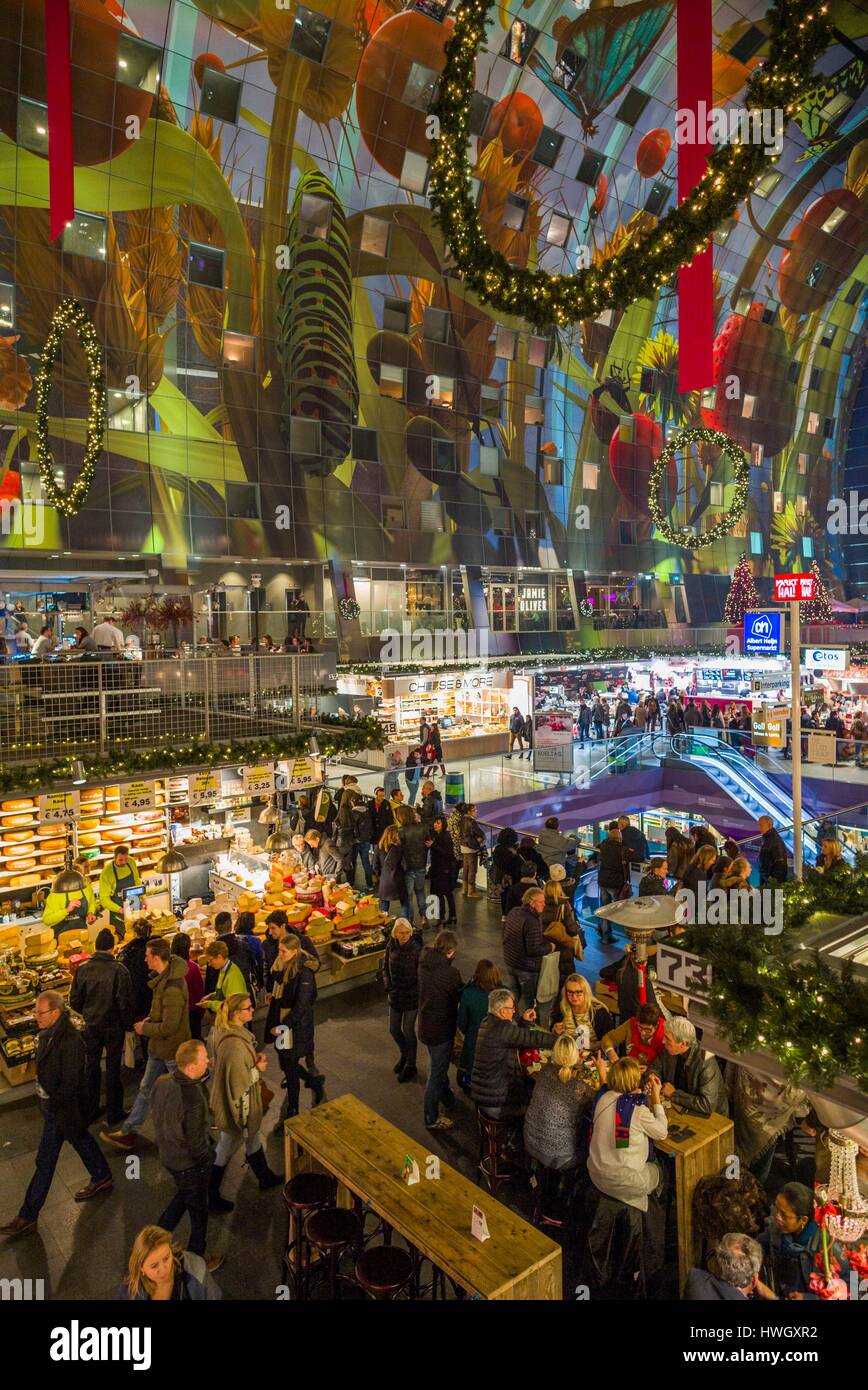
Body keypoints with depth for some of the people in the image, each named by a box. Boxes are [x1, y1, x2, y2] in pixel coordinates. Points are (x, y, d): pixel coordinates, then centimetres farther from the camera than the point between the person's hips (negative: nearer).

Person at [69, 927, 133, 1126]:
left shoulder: (82, 969, -10)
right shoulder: (119, 970, -21)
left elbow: (75, 1001, -2)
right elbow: (125, 1002, -18)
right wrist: (128, 1024, -3)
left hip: (91, 1026, 3)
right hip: (113, 1027, -3)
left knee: (91, 1067, 18)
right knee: (113, 1068, 10)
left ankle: (90, 1111, 29)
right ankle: (114, 1113, 20)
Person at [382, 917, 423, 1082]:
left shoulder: (416, 949, -20)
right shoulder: (391, 946, -6)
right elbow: (386, 967, 6)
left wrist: (411, 991, -20)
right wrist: (388, 986, -5)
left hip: (411, 996, -5)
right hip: (395, 994, 5)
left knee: (408, 1030, 6)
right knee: (394, 1030, 14)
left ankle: (410, 1065, 27)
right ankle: (404, 1054, 43)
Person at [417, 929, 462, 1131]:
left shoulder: (424, 965, -8)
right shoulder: (449, 973, -30)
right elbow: (460, 996, -16)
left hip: (426, 1023, 8)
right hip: (441, 1029, -8)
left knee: (439, 1066, 29)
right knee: (437, 1073, 10)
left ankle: (448, 1099, 51)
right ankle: (432, 1119, 25)